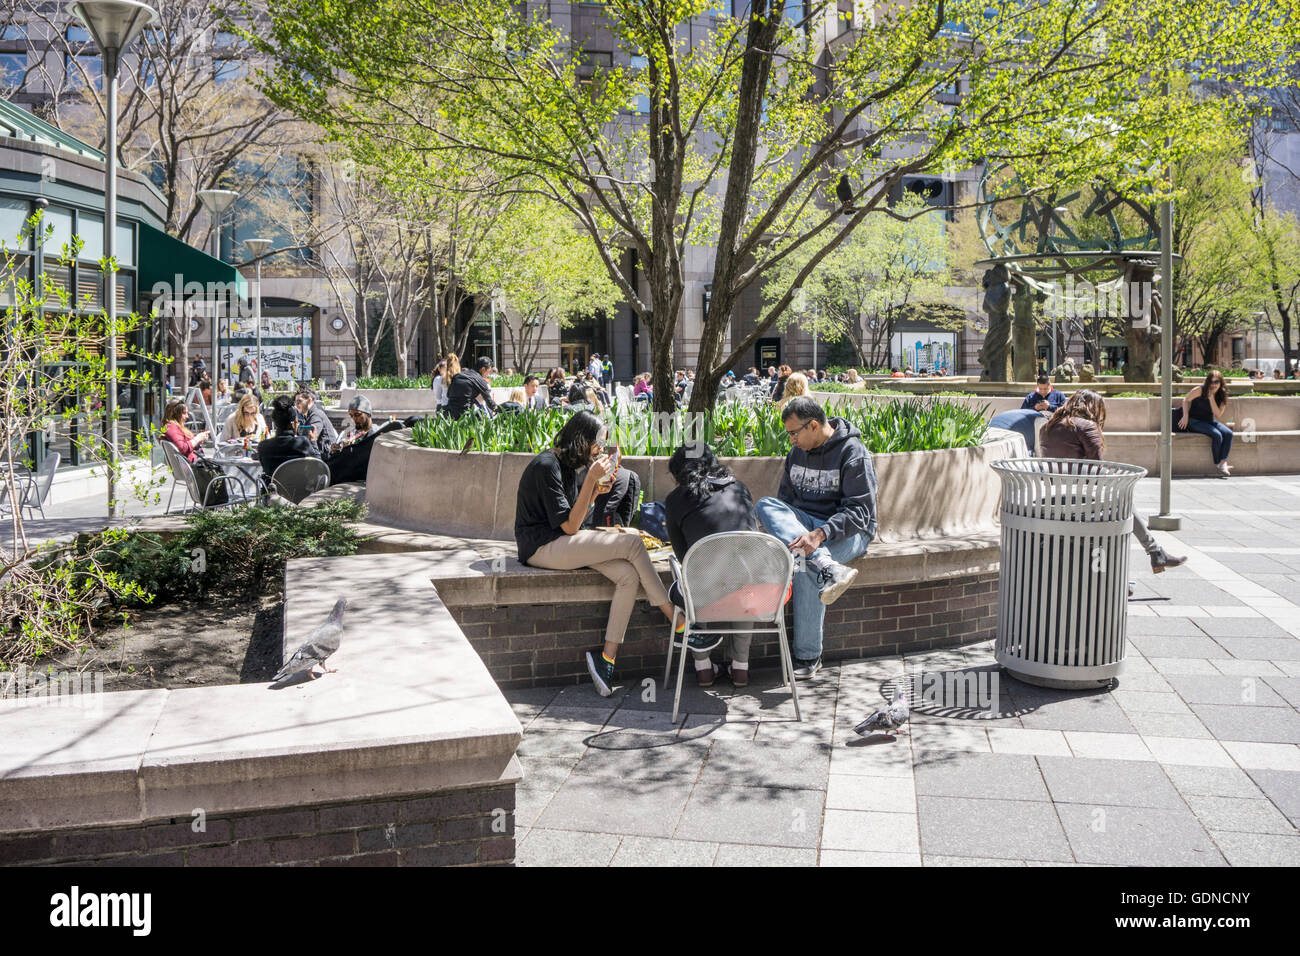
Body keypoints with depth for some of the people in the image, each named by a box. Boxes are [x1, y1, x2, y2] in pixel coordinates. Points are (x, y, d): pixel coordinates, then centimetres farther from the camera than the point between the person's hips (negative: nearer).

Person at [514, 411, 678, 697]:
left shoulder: (566, 465, 14)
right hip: (543, 548, -9)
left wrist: (597, 485, 4)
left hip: (564, 545, 9)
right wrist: (591, 479, -18)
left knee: (628, 575, -14)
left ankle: (607, 657, -17)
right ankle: (676, 620, -8)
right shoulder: (546, 466, -14)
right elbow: (570, 526, -16)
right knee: (632, 543, -18)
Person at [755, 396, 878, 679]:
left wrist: (820, 533, -33)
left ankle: (808, 656, -22)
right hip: (802, 523, 7)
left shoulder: (853, 453, -10)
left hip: (848, 531, -6)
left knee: (805, 569, -36)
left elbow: (859, 510, -18)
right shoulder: (798, 452, 12)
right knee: (765, 504, -25)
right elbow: (785, 497, 19)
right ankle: (828, 568, -44)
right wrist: (779, 525, -3)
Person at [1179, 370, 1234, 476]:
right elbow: (1186, 400, -1)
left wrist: (1211, 398, -16)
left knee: (1228, 433, -21)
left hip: (1209, 421, 5)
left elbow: (1218, 414, -8)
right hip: (1195, 421, -5)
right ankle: (1217, 464, -15)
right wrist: (1185, 416, -10)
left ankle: (1223, 463, -29)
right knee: (1217, 435, -27)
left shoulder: (1222, 395, 2)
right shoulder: (1201, 390, -9)